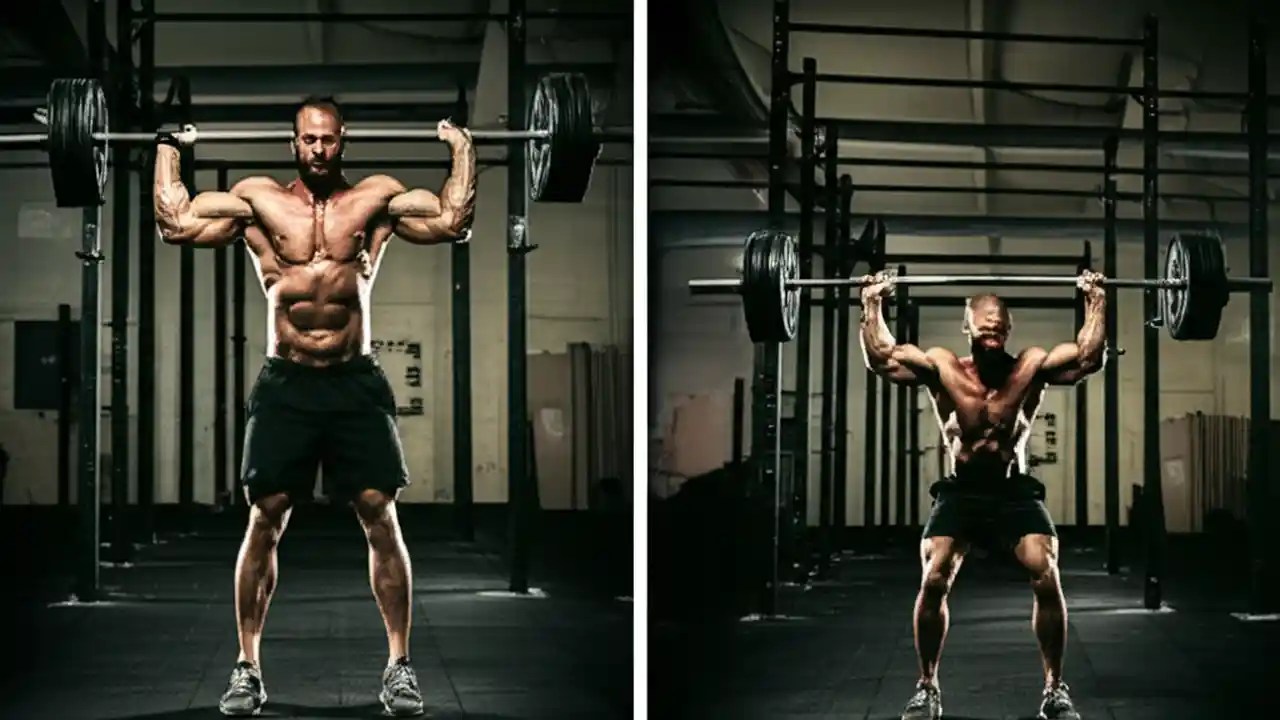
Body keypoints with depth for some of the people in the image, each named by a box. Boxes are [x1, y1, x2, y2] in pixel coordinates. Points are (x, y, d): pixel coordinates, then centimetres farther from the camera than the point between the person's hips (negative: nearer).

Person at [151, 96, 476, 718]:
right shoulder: (259, 201, 5)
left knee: (380, 516, -3)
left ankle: (399, 665, 5)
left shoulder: (375, 199, 4)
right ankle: (247, 667, 8)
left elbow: (454, 221, -4)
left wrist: (462, 150, 2)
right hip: (285, 385, 0)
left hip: (357, 384, 0)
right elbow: (175, 223, 1)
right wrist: (168, 149, 6)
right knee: (265, 520, -1)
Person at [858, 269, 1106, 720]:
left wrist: (1096, 302, -10)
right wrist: (871, 305, -8)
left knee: (1047, 578, -19)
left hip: (1016, 492, 0)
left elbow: (1089, 357, -11)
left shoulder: (1031, 368, -7)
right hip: (960, 492, 0)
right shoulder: (943, 368, -7)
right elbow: (880, 357, -8)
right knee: (933, 581, -19)